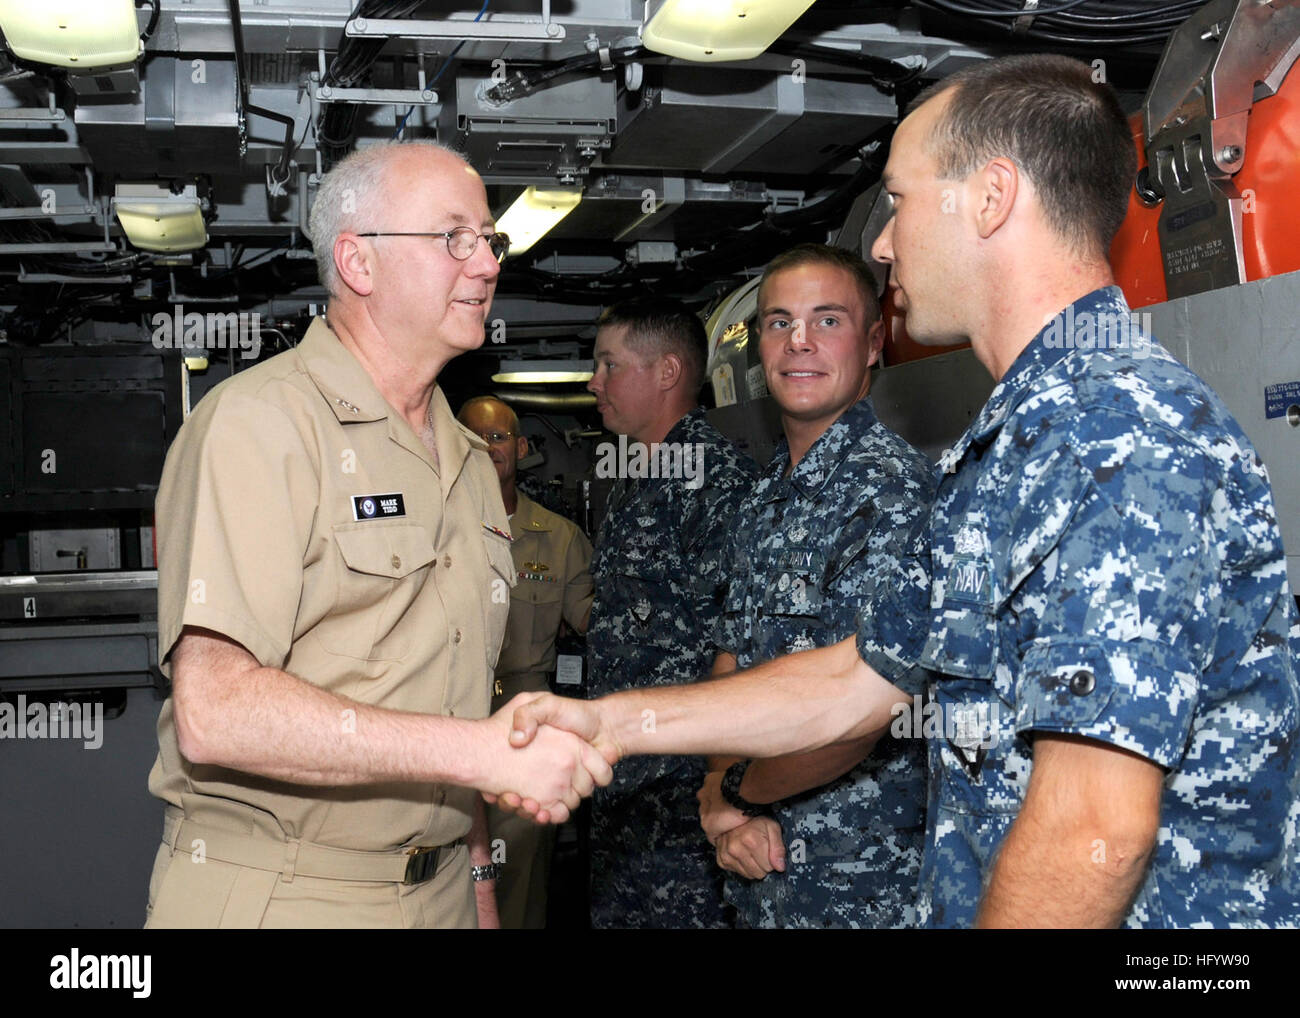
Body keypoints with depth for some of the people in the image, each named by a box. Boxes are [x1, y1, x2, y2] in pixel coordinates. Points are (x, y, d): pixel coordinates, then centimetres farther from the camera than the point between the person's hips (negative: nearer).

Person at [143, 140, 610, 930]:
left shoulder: (469, 461, 12)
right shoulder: (258, 422, -14)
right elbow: (216, 713, -24)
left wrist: (478, 880, 11)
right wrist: (487, 749, -25)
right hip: (272, 896, -7)